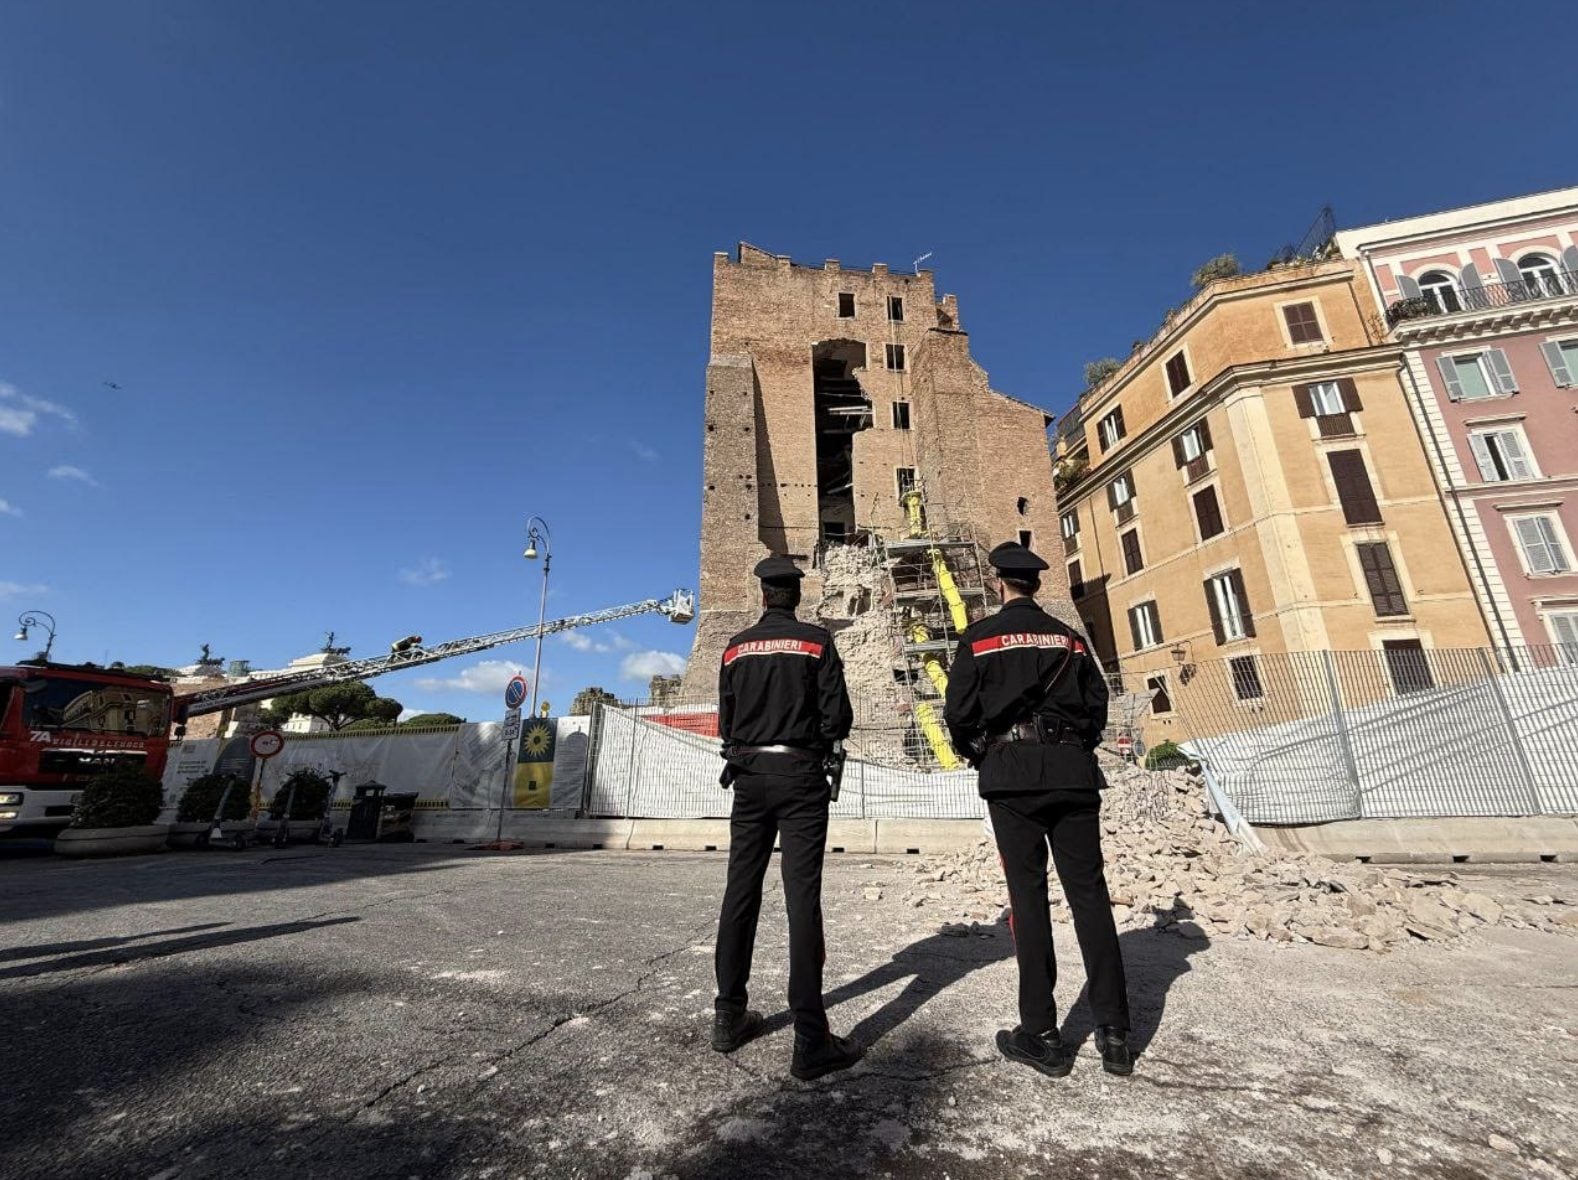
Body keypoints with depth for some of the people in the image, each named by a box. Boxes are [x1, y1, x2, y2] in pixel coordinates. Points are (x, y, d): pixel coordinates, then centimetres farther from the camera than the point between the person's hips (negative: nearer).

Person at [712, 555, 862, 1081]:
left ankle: (729, 1016, 24)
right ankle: (810, 1040, 1)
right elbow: (838, 718, -7)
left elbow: (725, 721, 8)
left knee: (741, 893, 12)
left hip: (749, 776, 4)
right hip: (800, 776, -3)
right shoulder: (816, 641, -4)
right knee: (802, 898, -3)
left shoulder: (736, 647, 5)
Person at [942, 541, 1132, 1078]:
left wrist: (977, 755, 12)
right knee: (1089, 893, 8)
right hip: (1073, 773, 4)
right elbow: (1098, 702, 10)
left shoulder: (979, 637, -1)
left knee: (1029, 897, 3)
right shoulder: (1069, 638, 11)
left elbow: (959, 712, -5)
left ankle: (1041, 1036, 9)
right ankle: (1114, 1033, 13)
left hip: (1012, 774, -3)